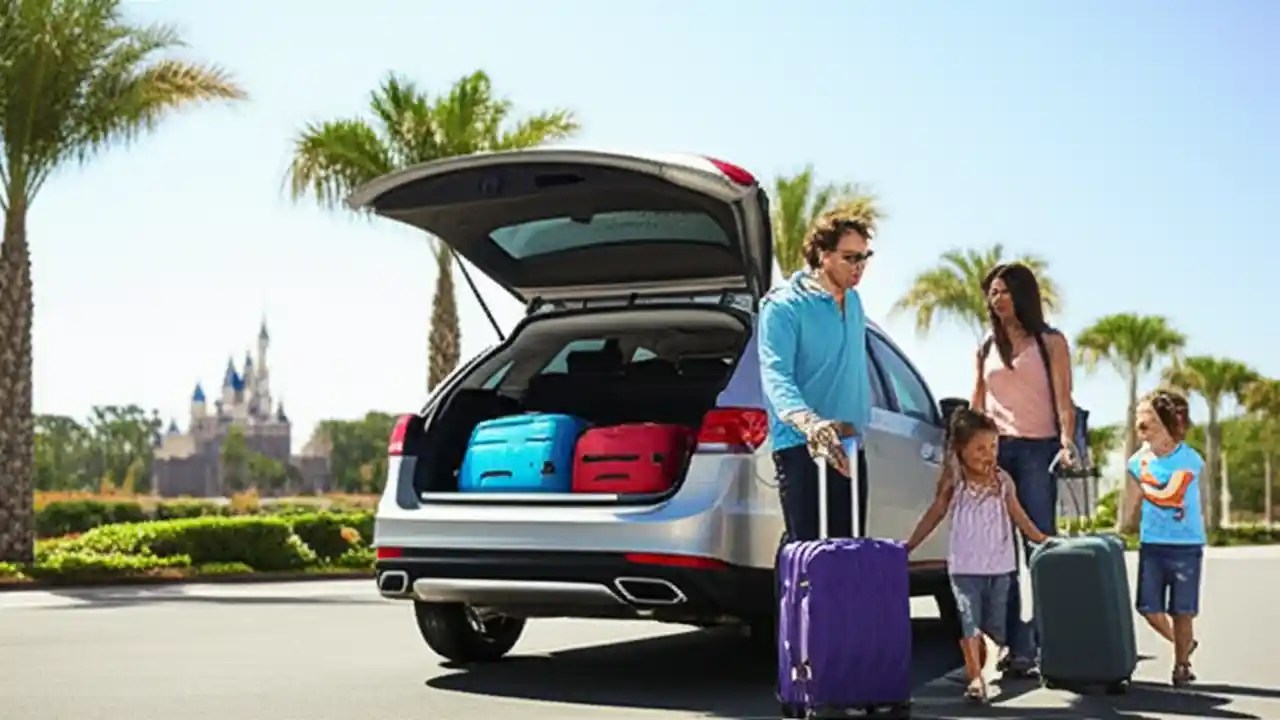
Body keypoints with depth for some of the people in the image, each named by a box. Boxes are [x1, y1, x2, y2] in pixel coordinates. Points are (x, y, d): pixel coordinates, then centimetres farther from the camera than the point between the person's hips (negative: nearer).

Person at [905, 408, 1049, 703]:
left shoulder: (1002, 481, 4)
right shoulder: (954, 483, -2)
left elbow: (1018, 516, 13)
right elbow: (934, 516, 4)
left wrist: (1042, 539, 10)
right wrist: (907, 546, 4)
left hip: (1000, 565, 2)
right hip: (965, 566, -2)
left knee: (995, 624, 4)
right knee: (969, 621, -10)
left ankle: (977, 669, 22)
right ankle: (975, 678, -11)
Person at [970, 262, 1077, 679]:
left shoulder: (1050, 343, 6)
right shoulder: (986, 349, 17)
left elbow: (1064, 400, -2)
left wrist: (1066, 442, -16)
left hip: (1037, 449, -4)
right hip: (992, 450, 4)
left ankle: (1044, 641, -7)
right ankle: (1016, 645, -1)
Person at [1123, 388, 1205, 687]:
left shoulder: (1189, 459, -9)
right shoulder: (1139, 459, 2)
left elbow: (1166, 494, -15)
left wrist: (1143, 481, -4)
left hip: (1185, 546, -4)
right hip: (1151, 543, 4)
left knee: (1182, 610, 2)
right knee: (1149, 607, 5)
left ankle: (1181, 664, 20)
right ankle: (1184, 644, 31)